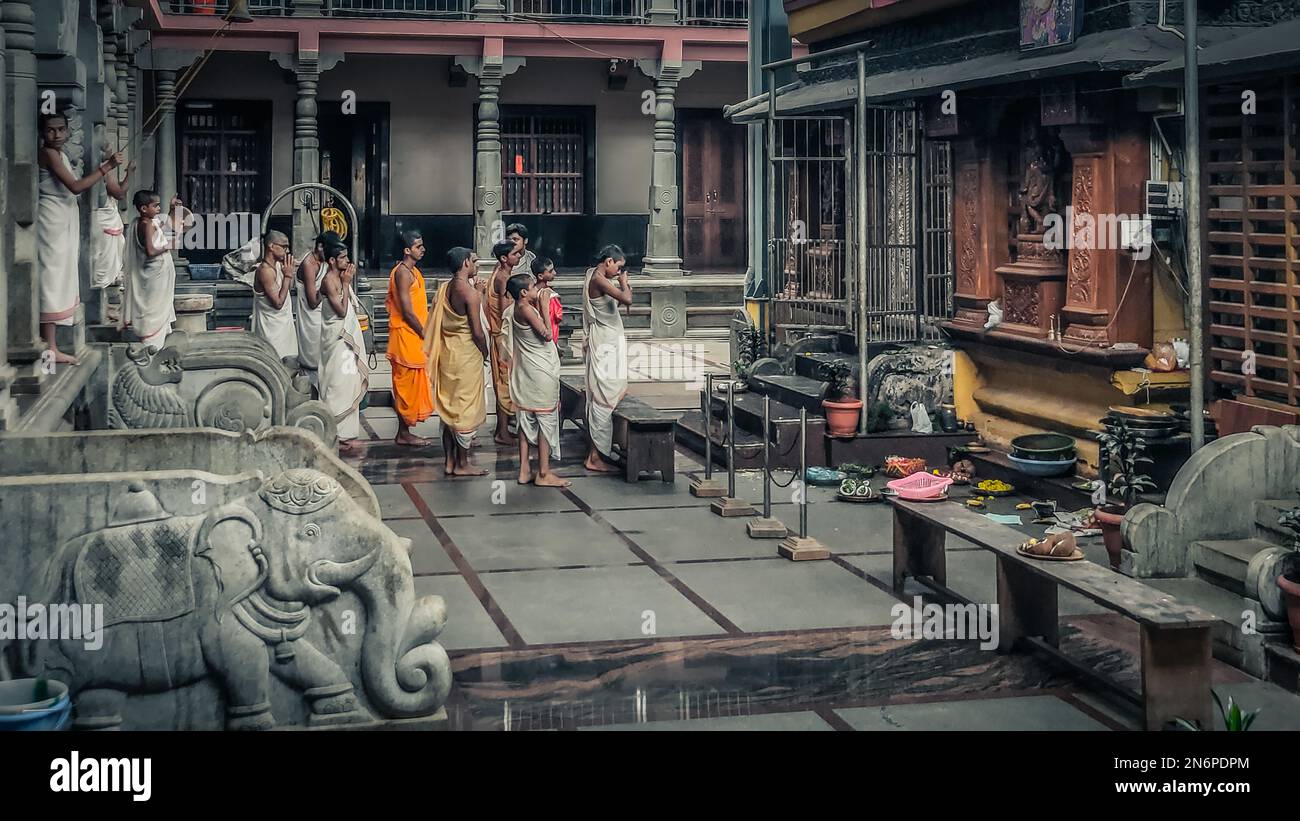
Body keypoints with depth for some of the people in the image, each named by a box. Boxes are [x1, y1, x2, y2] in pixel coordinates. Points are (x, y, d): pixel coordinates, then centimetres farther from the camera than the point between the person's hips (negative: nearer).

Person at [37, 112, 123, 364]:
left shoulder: (60, 155, 15)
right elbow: (75, 186, -21)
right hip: (52, 222, -10)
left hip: (63, 223, 10)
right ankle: (50, 348, -8)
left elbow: (76, 188, 20)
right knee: (51, 280, -9)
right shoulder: (48, 153, -15)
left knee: (59, 281, 10)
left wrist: (102, 167, 16)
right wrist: (106, 167, -18)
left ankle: (50, 346, 13)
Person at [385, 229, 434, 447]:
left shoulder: (412, 271, 14)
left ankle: (404, 432, 19)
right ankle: (404, 434, 4)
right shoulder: (403, 272, -17)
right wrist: (423, 333, -15)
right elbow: (406, 310, -21)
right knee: (407, 384, -3)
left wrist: (423, 332, 14)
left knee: (410, 385, 13)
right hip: (406, 335, -10)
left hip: (413, 336, 10)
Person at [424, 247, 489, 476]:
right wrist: (485, 352, -1)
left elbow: (438, 323, 9)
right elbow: (477, 331, -18)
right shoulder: (469, 292, -17)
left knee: (449, 407, 14)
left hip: (447, 352, 8)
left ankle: (450, 461, 19)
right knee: (467, 409, 2)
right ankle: (462, 464, 8)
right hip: (466, 355, -8)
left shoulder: (444, 289, 6)